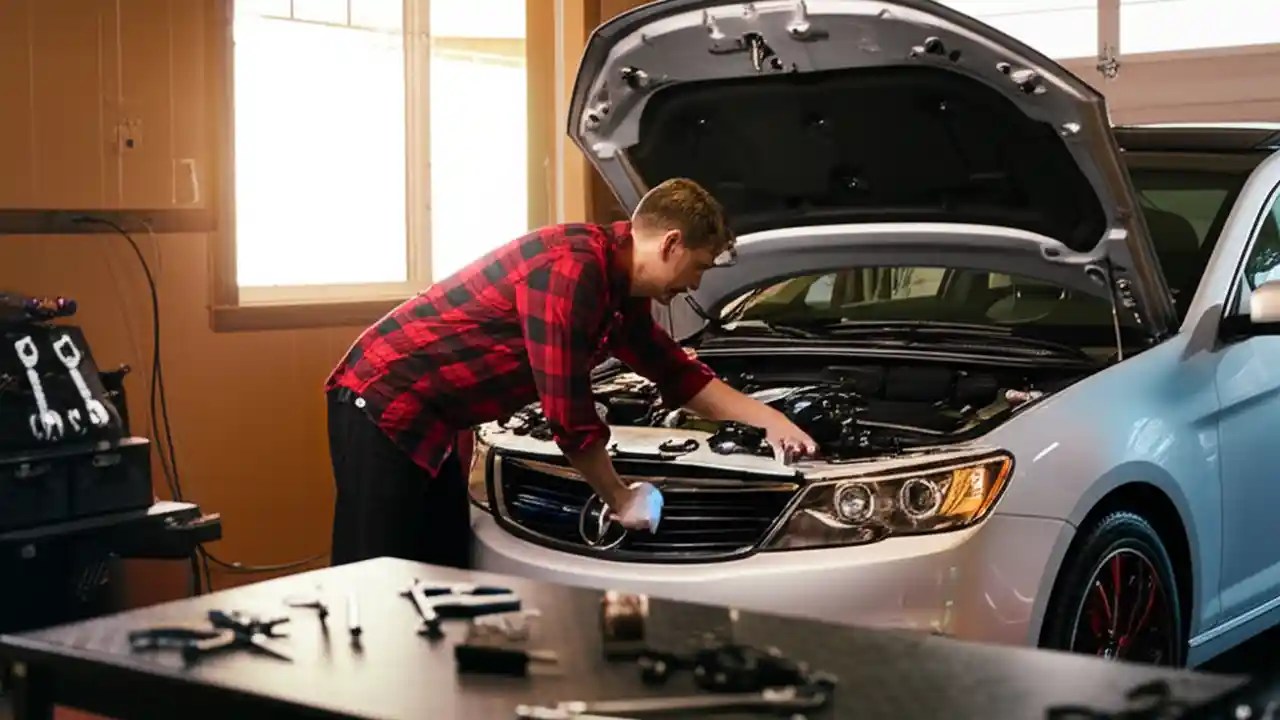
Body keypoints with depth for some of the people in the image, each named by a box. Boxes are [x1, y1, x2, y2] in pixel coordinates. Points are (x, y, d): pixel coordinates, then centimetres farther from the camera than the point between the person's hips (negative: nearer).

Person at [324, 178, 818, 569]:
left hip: (424, 416, 10)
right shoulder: (570, 271, -23)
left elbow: (676, 374, 22)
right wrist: (620, 500, -8)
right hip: (381, 401, -10)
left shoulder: (619, 289, 8)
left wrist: (770, 420, 18)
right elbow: (569, 416, -22)